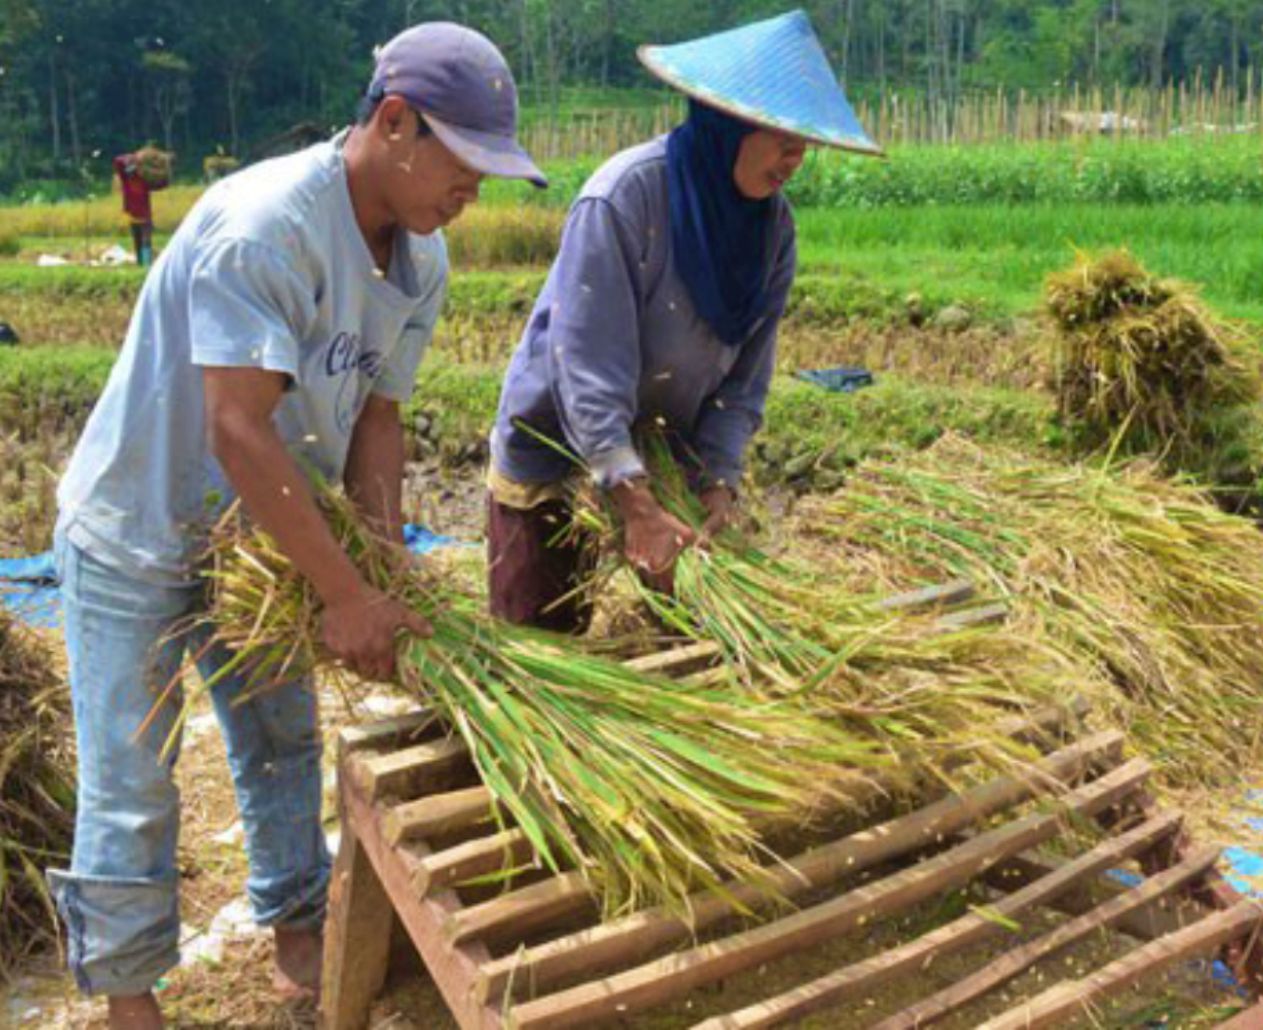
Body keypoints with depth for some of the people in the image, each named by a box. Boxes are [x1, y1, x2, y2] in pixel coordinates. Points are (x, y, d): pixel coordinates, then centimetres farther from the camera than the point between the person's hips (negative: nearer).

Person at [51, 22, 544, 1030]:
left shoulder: (421, 261, -6)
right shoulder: (260, 226, -31)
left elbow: (376, 414, -1)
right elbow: (239, 431, -35)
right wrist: (346, 593, -32)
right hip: (135, 532, -7)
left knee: (282, 740, 17)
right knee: (132, 786, 5)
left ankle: (297, 930, 38)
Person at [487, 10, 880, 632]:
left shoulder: (773, 226, -7)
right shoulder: (625, 196, -26)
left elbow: (744, 376, -5)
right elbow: (589, 369, -30)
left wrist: (717, 484, -18)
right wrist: (639, 509, -36)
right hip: (552, 452, -5)